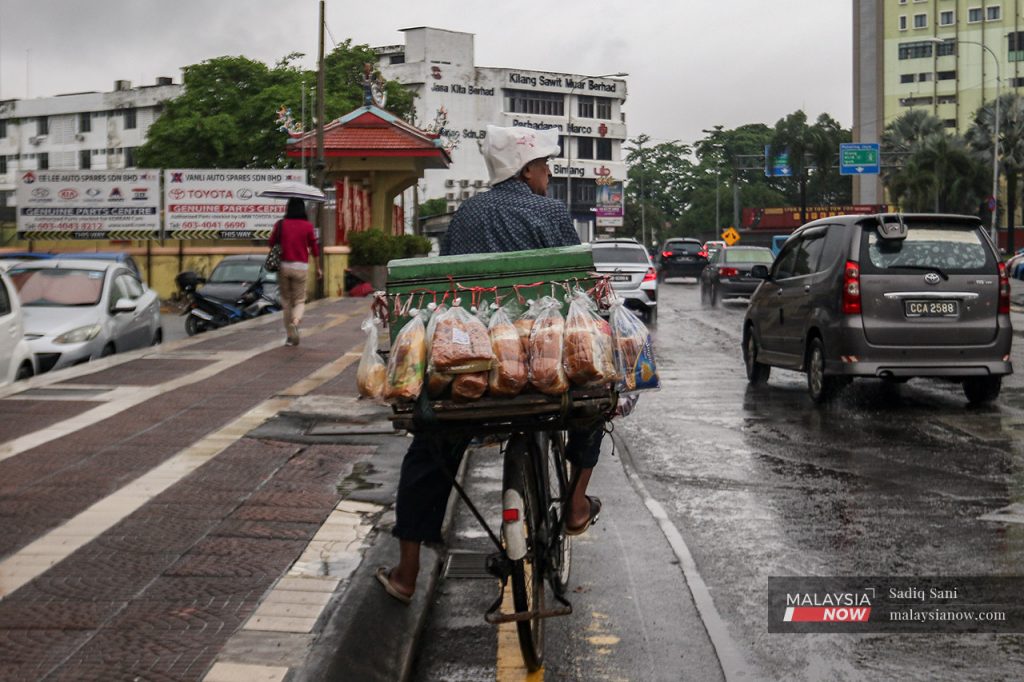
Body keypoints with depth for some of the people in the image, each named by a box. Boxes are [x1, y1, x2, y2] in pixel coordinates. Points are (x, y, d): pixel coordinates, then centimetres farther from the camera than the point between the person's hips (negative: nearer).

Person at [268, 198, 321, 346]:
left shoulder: (281, 225, 0)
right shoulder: (307, 226, -1)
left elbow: (272, 243, 1)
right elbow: (314, 248, 2)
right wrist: (318, 268, 11)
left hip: (283, 266, 1)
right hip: (300, 267, -1)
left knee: (286, 301, 9)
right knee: (300, 300, 8)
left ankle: (290, 336, 10)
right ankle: (295, 321, -24)